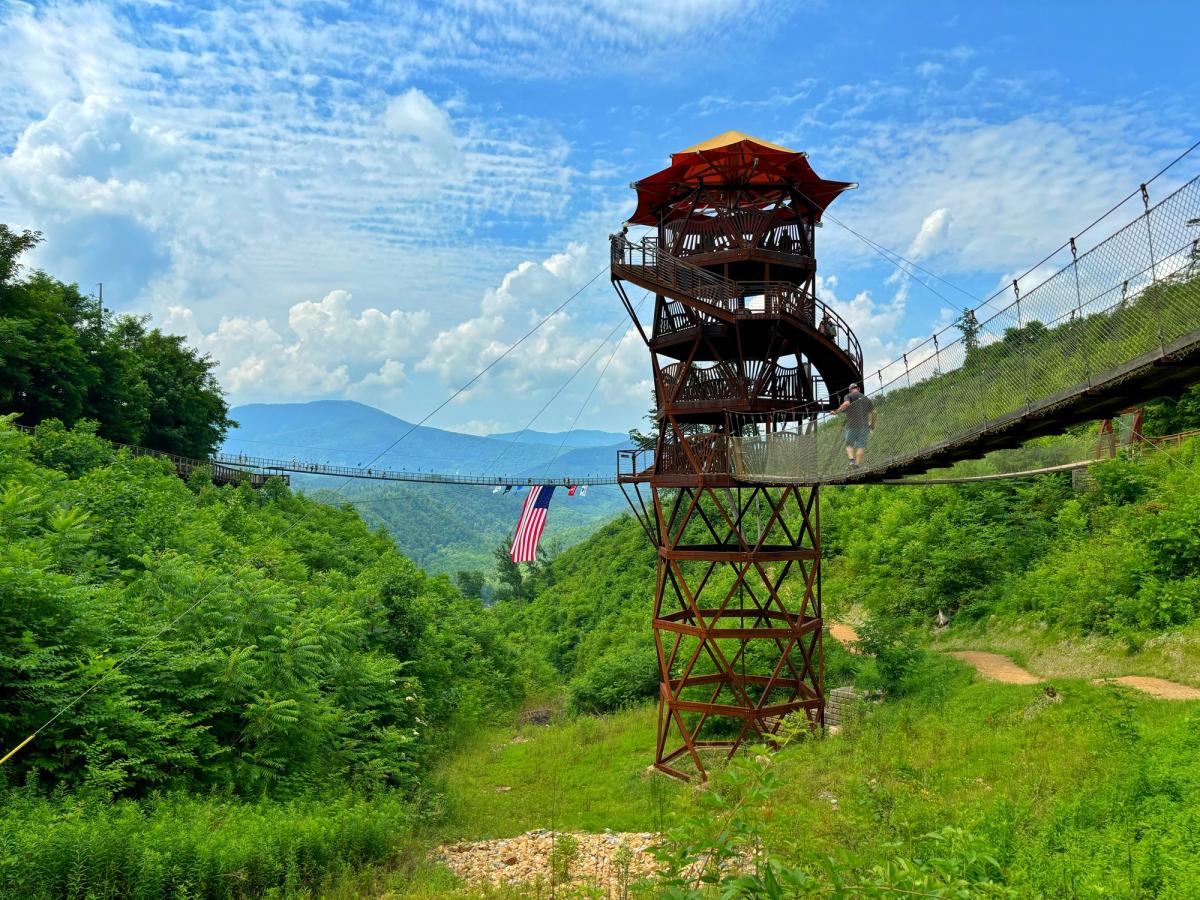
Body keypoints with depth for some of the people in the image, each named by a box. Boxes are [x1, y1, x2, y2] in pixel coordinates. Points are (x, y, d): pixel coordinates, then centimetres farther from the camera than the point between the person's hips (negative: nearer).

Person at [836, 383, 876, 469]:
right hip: (864, 425, 2)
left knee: (849, 444, 6)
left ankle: (852, 460, -17)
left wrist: (837, 411, -8)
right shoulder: (866, 398, 17)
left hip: (852, 424, -2)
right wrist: (872, 424, 22)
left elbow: (846, 404, -16)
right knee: (861, 446, 0)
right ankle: (857, 464, -10)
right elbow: (873, 412, 12)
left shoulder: (849, 396, 6)